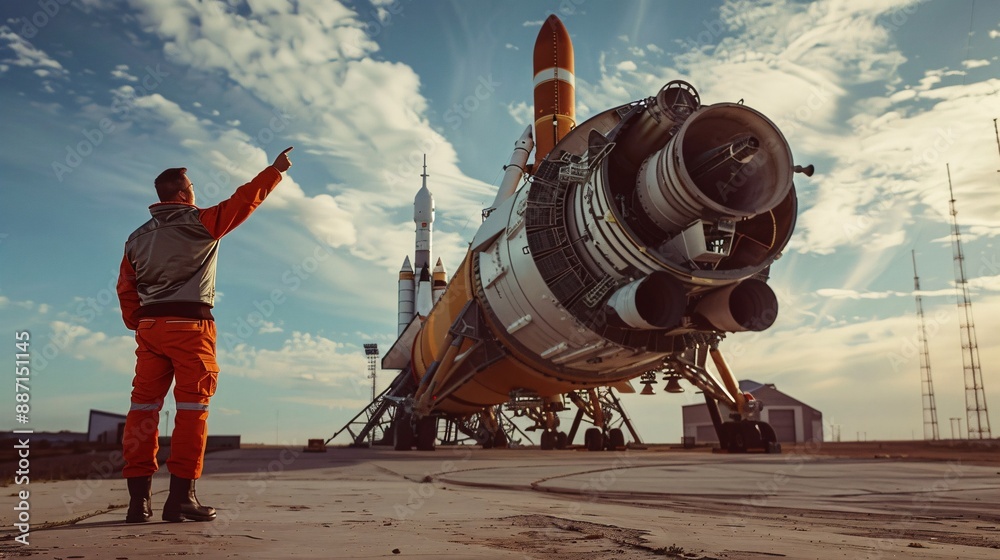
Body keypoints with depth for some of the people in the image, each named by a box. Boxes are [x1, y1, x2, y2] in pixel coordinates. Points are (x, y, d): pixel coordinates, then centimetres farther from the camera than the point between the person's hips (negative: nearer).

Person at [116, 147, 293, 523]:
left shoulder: (137, 237, 16)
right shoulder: (199, 223, -1)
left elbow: (126, 289, 14)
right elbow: (244, 200, 2)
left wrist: (139, 325, 19)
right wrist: (275, 170, 11)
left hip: (149, 326, 6)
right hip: (189, 325, -5)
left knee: (143, 406, 5)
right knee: (192, 407, -2)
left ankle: (139, 497, 5)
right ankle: (181, 497, -3)